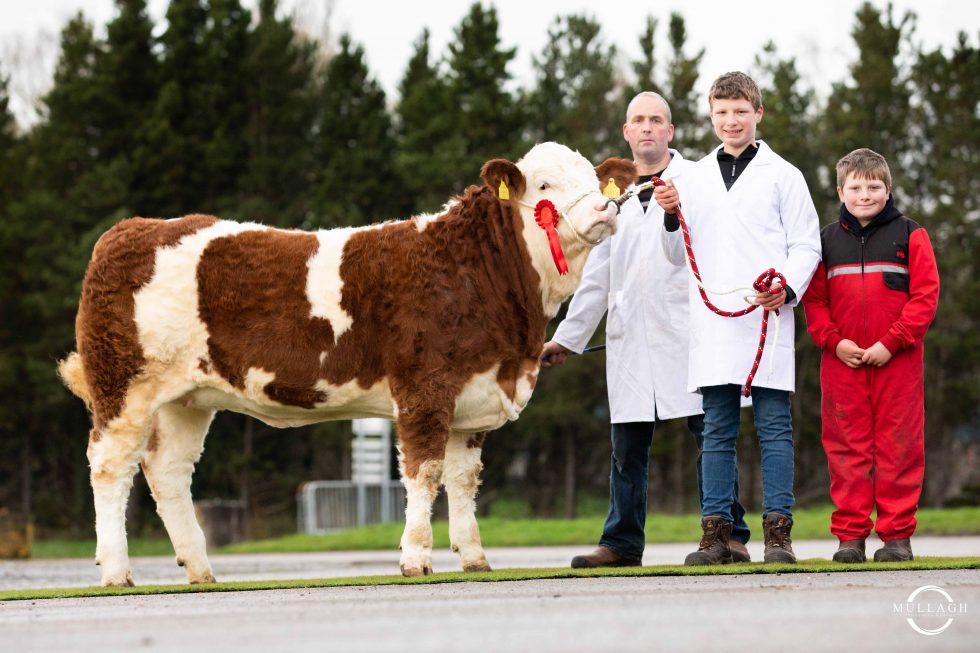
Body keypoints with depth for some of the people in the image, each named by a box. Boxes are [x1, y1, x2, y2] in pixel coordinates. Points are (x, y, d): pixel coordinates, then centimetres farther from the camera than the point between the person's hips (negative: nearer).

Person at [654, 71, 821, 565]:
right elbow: (678, 256, 18)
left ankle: (778, 533, -4)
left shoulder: (782, 175, 6)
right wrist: (672, 216, -1)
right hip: (711, 325, 3)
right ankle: (716, 532, 4)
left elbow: (807, 245, 4)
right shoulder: (693, 178, 16)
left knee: (774, 427, -4)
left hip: (767, 320, -3)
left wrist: (787, 288, -13)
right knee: (717, 431, 3)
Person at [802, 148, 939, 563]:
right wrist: (834, 341, -7)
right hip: (842, 360, 2)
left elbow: (925, 295, -2)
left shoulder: (909, 236, 4)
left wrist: (891, 342, -11)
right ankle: (850, 535, 6)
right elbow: (814, 300, 10)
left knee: (898, 446, -1)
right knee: (847, 447, 2)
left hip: (897, 360, -2)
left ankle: (897, 534, 4)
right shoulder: (826, 241, 11)